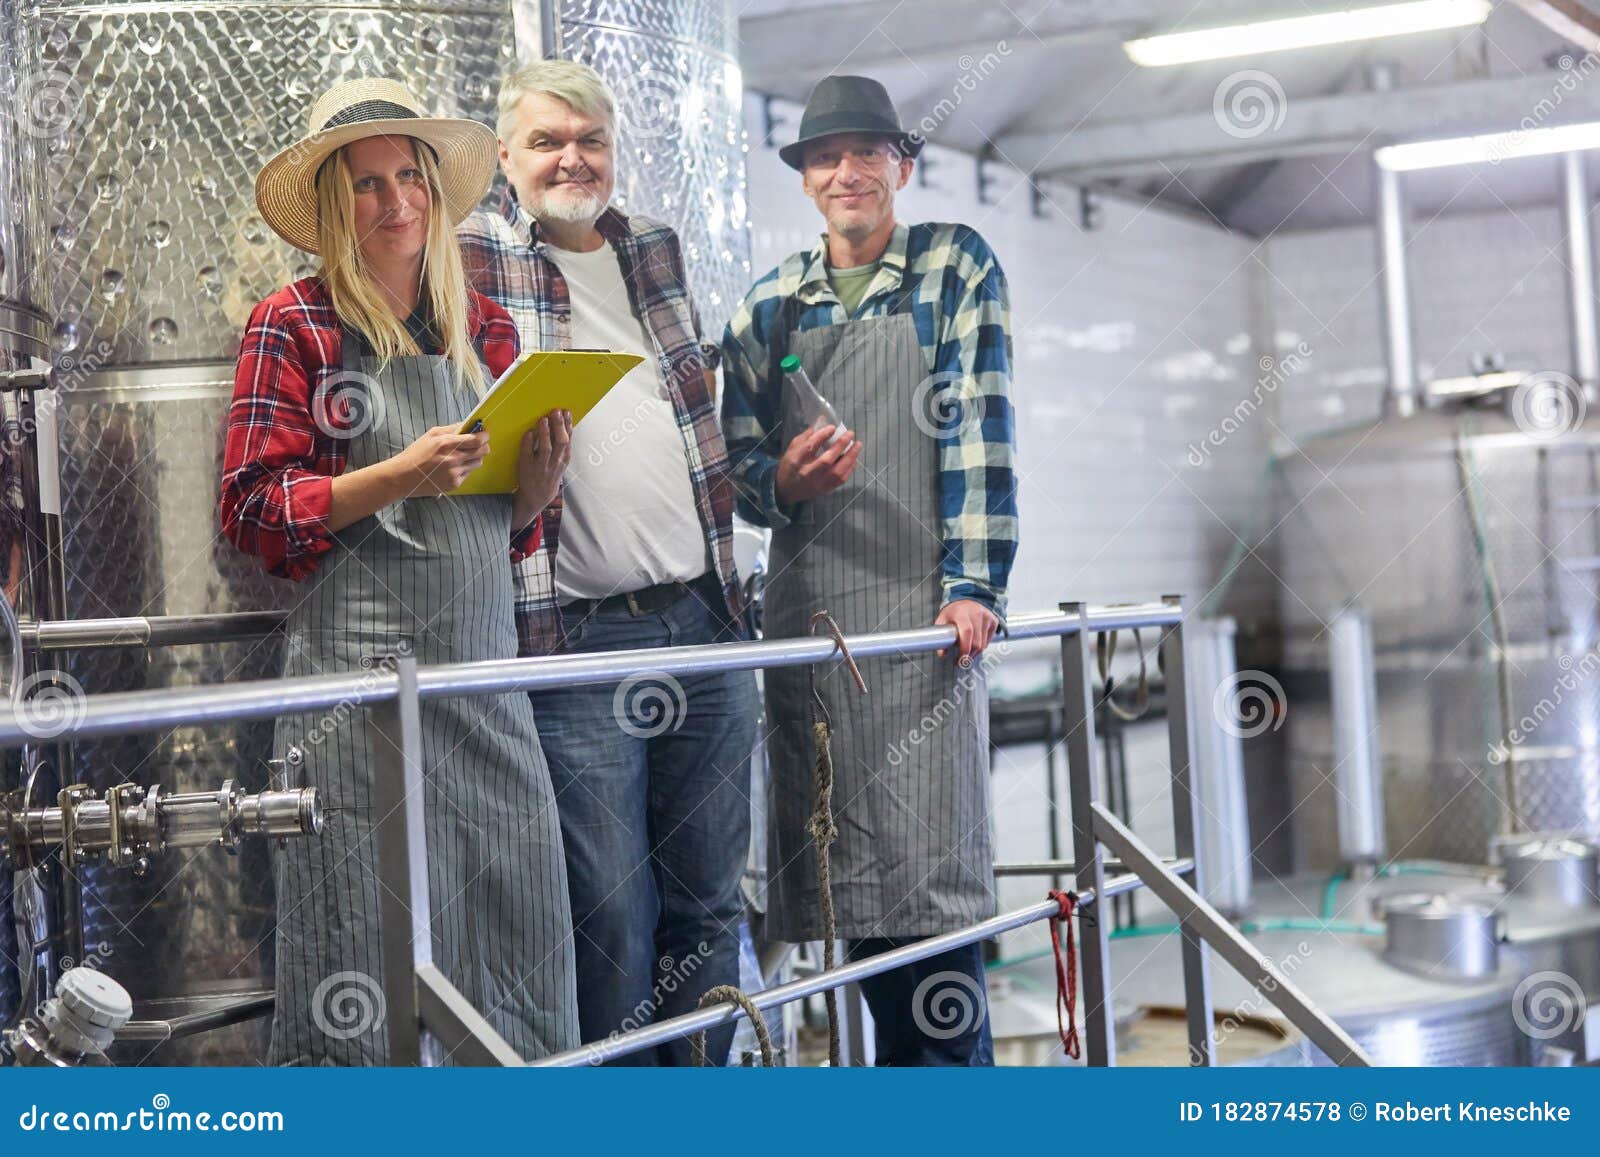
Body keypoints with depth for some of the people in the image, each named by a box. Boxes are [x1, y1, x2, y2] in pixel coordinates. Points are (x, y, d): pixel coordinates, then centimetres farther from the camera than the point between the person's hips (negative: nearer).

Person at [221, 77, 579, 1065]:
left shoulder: (485, 328, 16)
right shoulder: (295, 327, 1)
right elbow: (255, 511, -5)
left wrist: (537, 482, 0)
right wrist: (401, 474, -15)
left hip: (486, 662, 5)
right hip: (361, 670, -5)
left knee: (519, 945, 2)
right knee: (367, 978, -4)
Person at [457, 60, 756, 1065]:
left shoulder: (655, 250, 16)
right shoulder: (470, 262, -2)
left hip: (706, 629, 6)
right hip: (580, 642, -5)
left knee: (710, 906, 12)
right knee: (613, 924, -1)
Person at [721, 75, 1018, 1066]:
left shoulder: (956, 268, 6)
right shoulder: (771, 304, 15)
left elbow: (980, 428, -4)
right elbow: (738, 464, 16)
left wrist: (974, 584, -14)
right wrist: (782, 480, -8)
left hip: (920, 605, -4)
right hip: (807, 605, 4)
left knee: (928, 867, -9)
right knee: (844, 867, 4)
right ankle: (896, 1049, 14)